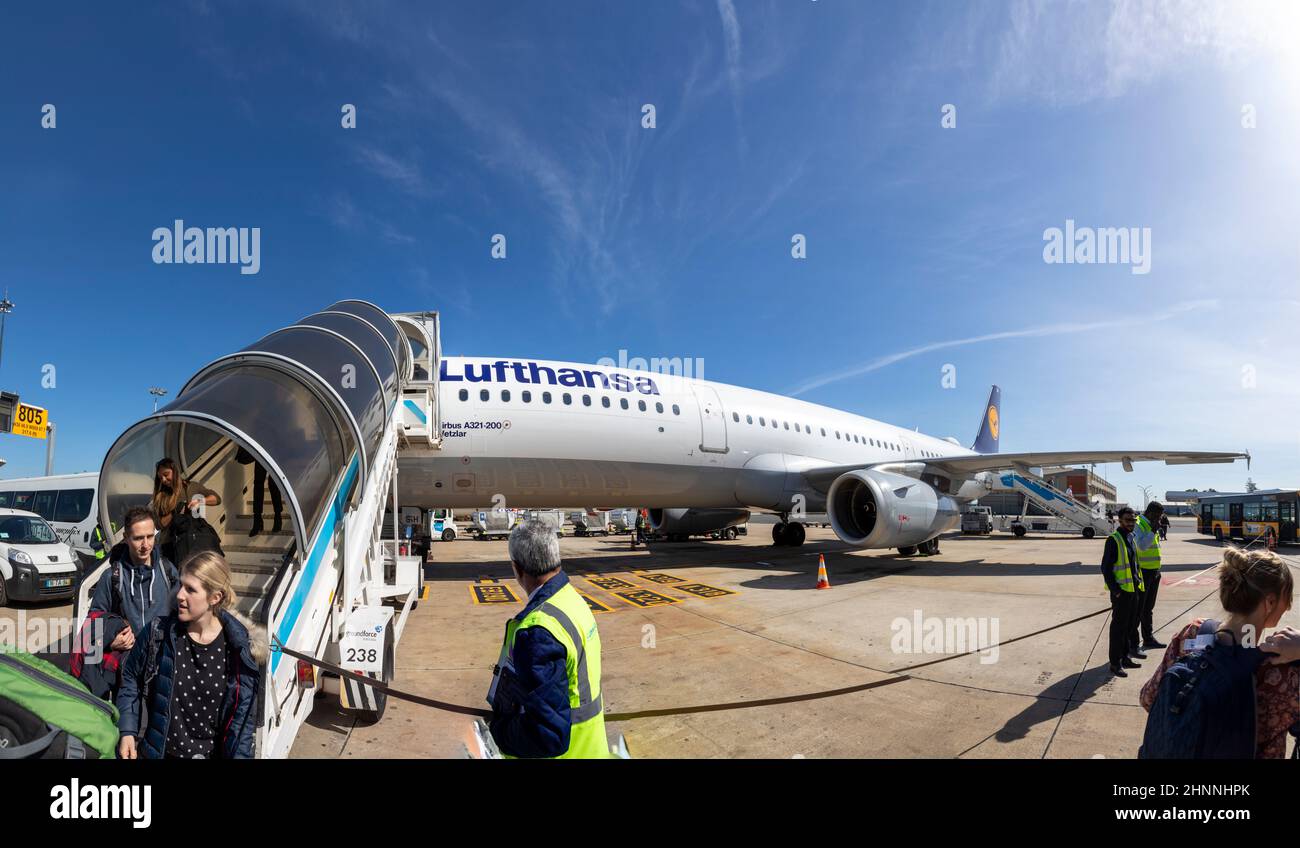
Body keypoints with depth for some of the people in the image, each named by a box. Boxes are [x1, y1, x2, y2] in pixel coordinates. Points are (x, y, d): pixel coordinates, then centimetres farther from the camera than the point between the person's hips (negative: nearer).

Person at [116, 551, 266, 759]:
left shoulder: (238, 646, -16)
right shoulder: (159, 632, -13)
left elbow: (244, 711, -9)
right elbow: (131, 678, 3)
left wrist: (239, 754, -15)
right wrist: (127, 732, -3)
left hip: (211, 753, -1)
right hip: (156, 752, 1)